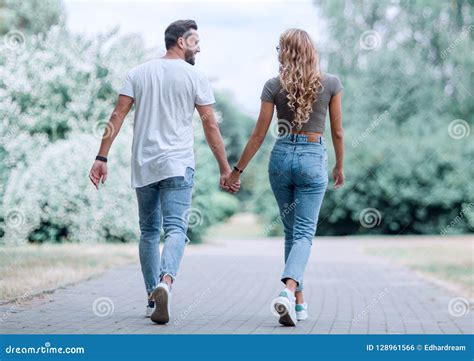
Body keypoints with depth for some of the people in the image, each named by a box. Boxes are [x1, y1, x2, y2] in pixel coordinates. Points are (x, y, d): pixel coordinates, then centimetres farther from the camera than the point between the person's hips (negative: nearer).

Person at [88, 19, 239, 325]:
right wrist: (225, 169, 2)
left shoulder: (139, 73, 10)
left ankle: (153, 298, 16)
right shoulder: (195, 77, 0)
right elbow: (210, 126, -2)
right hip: (177, 166, -4)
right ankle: (165, 282, -36)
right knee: (176, 229, -10)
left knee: (149, 231, 15)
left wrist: (102, 157, 1)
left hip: (143, 166, 4)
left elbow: (118, 116, 2)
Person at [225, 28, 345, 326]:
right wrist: (339, 166, 18)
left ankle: (298, 301, 19)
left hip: (281, 156, 2)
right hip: (313, 159, -2)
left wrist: (238, 170, 7)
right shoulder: (331, 83, -1)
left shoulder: (274, 86, -2)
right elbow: (337, 132, 3)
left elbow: (259, 135, -2)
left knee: (292, 231, 15)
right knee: (304, 233, -2)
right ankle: (289, 290, -26)